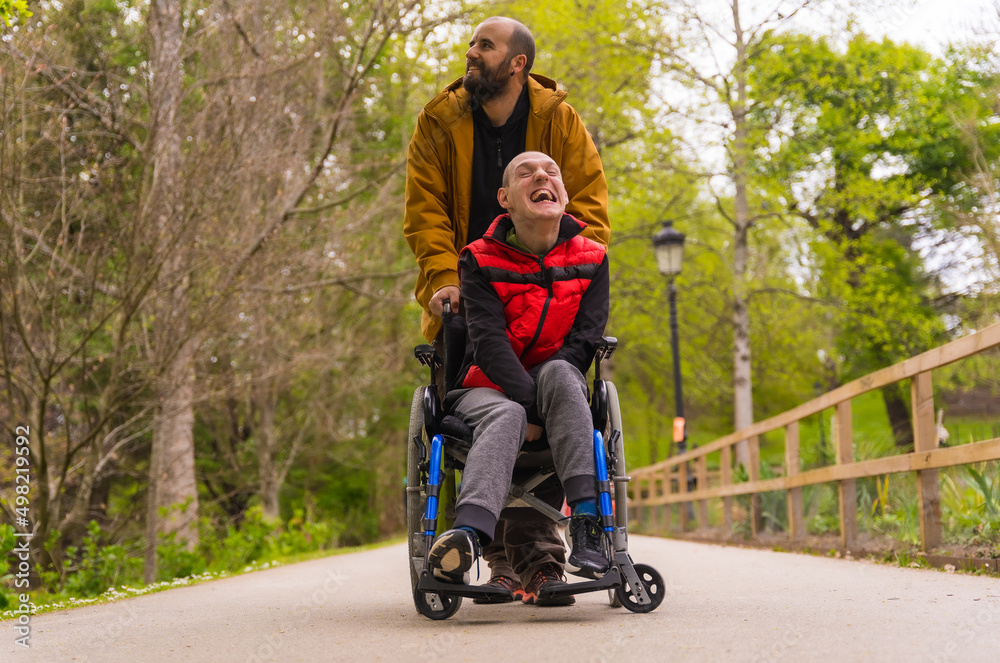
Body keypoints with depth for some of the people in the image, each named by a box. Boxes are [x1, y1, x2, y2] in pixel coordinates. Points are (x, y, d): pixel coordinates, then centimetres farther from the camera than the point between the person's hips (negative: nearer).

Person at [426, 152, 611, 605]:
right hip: (487, 389, -2)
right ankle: (467, 536, -62)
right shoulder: (481, 261, -4)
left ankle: (586, 520, -41)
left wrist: (550, 391, -20)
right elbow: (488, 339, -17)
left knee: (559, 373, -34)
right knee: (506, 416, -37)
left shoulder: (590, 259, 4)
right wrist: (531, 404, -29)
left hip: (559, 384, 2)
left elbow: (584, 339, -5)